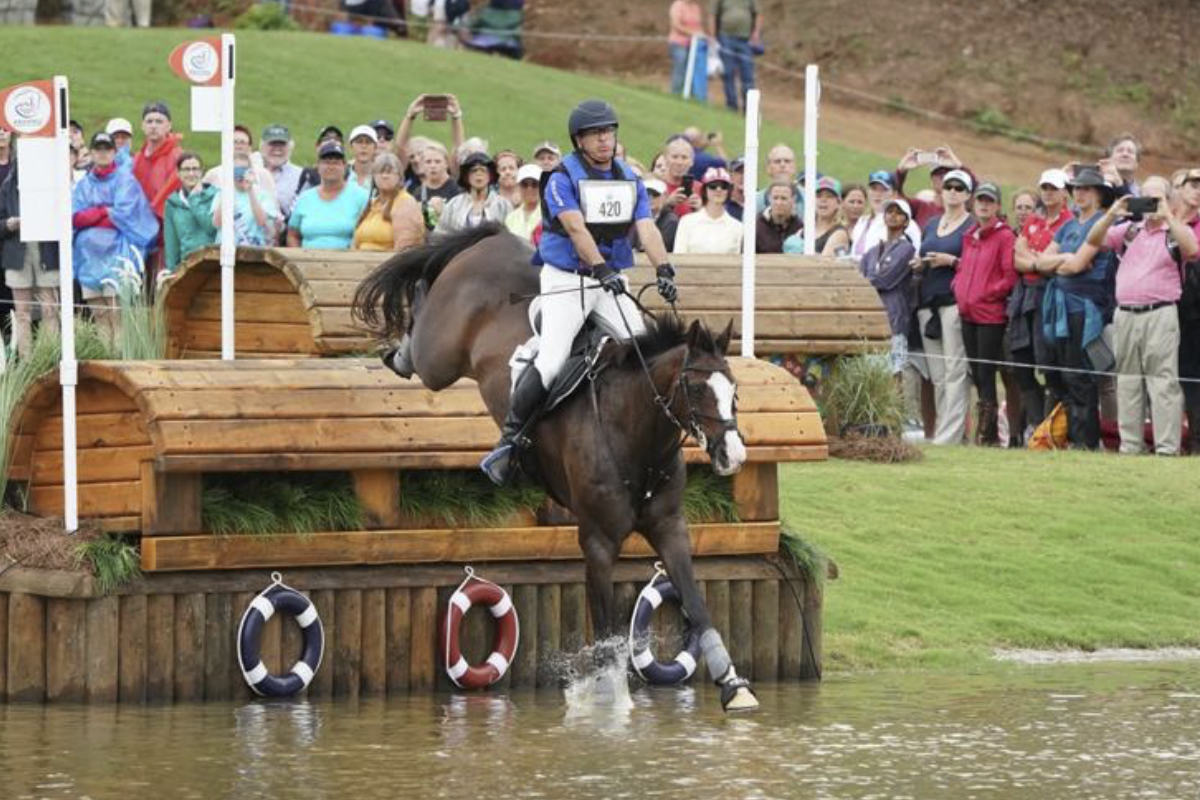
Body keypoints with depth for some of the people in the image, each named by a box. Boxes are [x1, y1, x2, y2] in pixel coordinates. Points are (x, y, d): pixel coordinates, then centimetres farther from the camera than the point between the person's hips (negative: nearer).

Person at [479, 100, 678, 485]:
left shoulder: (630, 181, 10)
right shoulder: (563, 178, -8)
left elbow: (647, 229, -3)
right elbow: (576, 228, -22)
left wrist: (663, 269, -20)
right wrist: (602, 270, -35)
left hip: (611, 279, 6)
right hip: (566, 280, -5)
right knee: (551, 362, -17)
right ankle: (508, 439, -11)